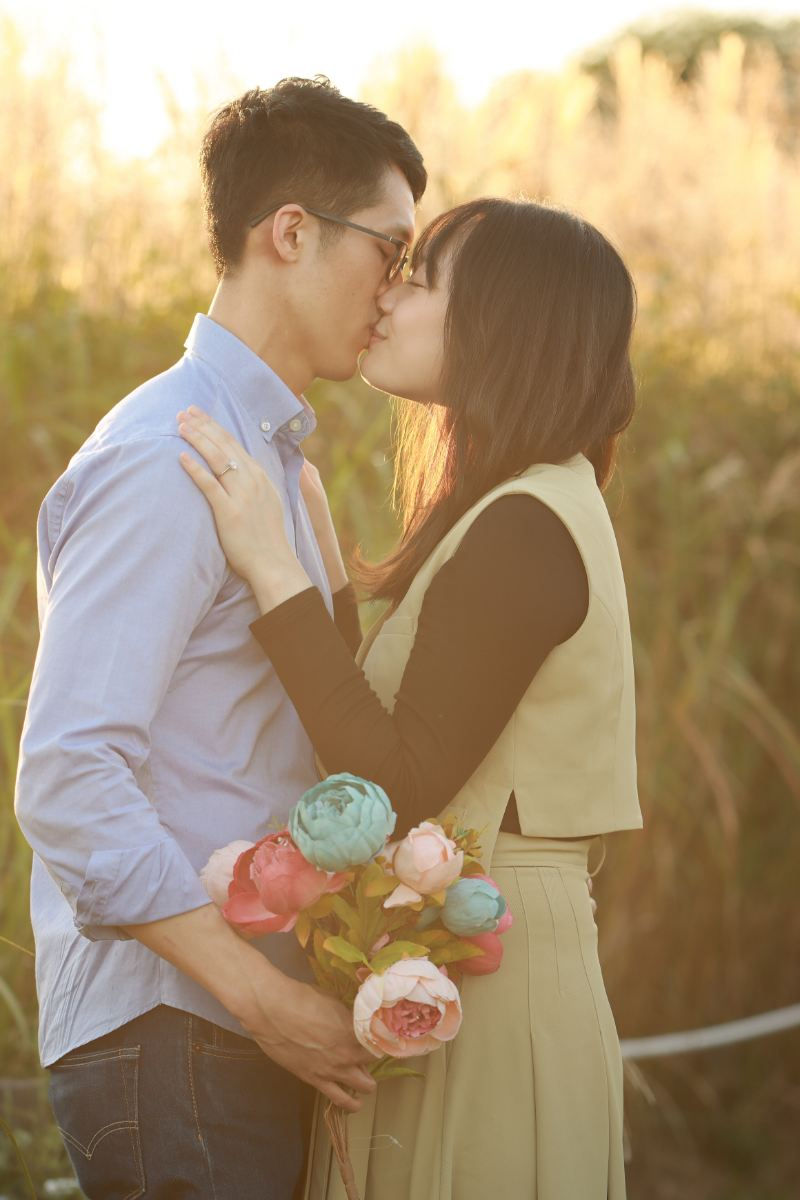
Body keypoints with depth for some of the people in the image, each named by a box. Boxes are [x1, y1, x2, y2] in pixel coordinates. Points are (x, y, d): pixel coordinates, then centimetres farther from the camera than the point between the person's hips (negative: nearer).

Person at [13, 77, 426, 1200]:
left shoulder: (269, 454, 15)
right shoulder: (162, 465, -16)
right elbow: (65, 780, -22)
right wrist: (261, 993, -22)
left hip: (260, 1023, 9)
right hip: (170, 1036, -9)